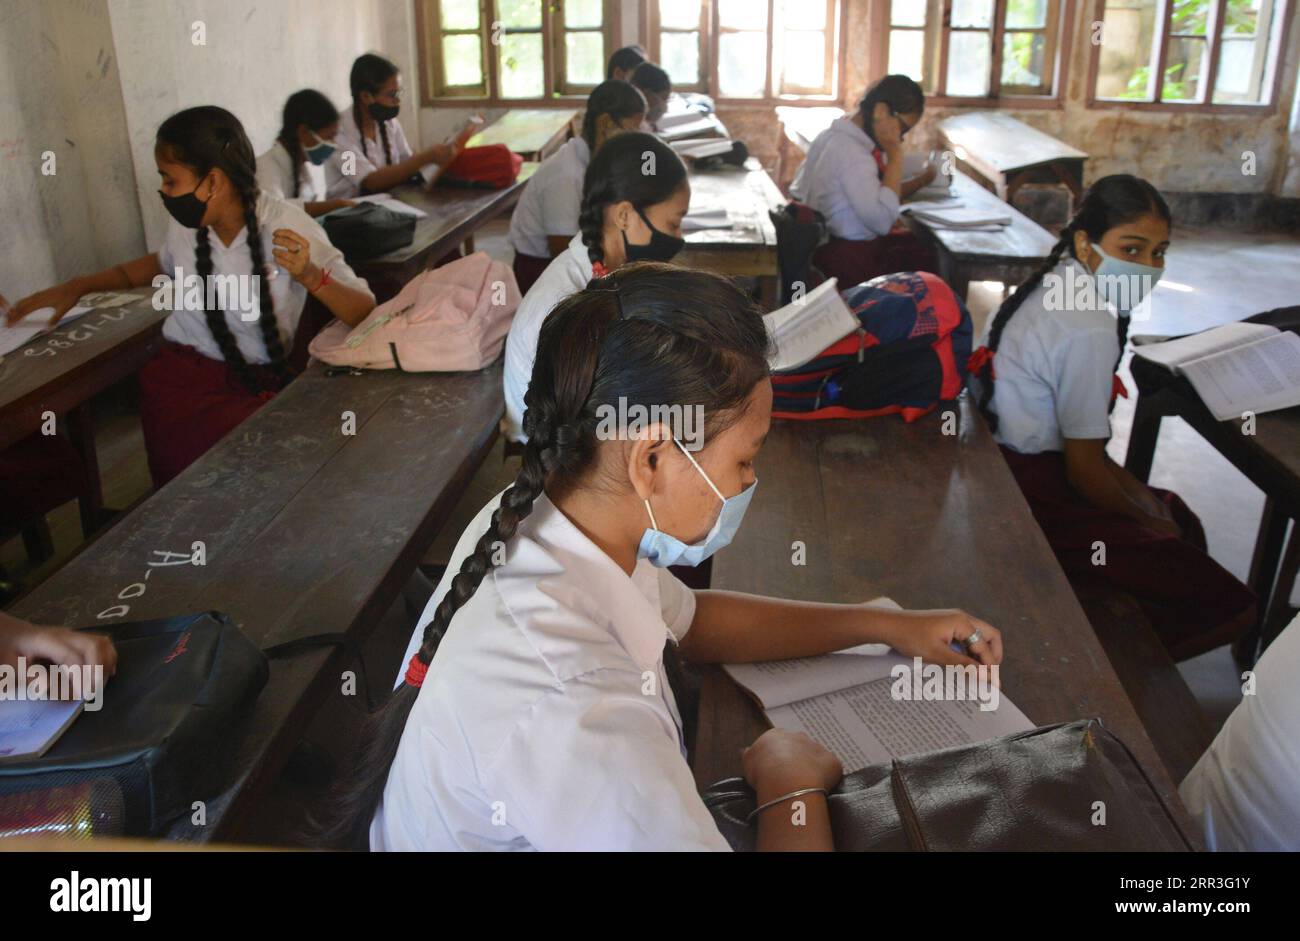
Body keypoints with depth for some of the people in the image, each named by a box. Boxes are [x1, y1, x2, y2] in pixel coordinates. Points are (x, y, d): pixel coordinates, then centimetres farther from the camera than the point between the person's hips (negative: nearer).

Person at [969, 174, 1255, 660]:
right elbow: (1085, 467, -16)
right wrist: (1147, 521, 1)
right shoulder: (1089, 332, -23)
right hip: (1036, 499, -10)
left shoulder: (1053, 284, 7)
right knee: (1225, 603, -8)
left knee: (1178, 517, 26)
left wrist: (1132, 488, 12)